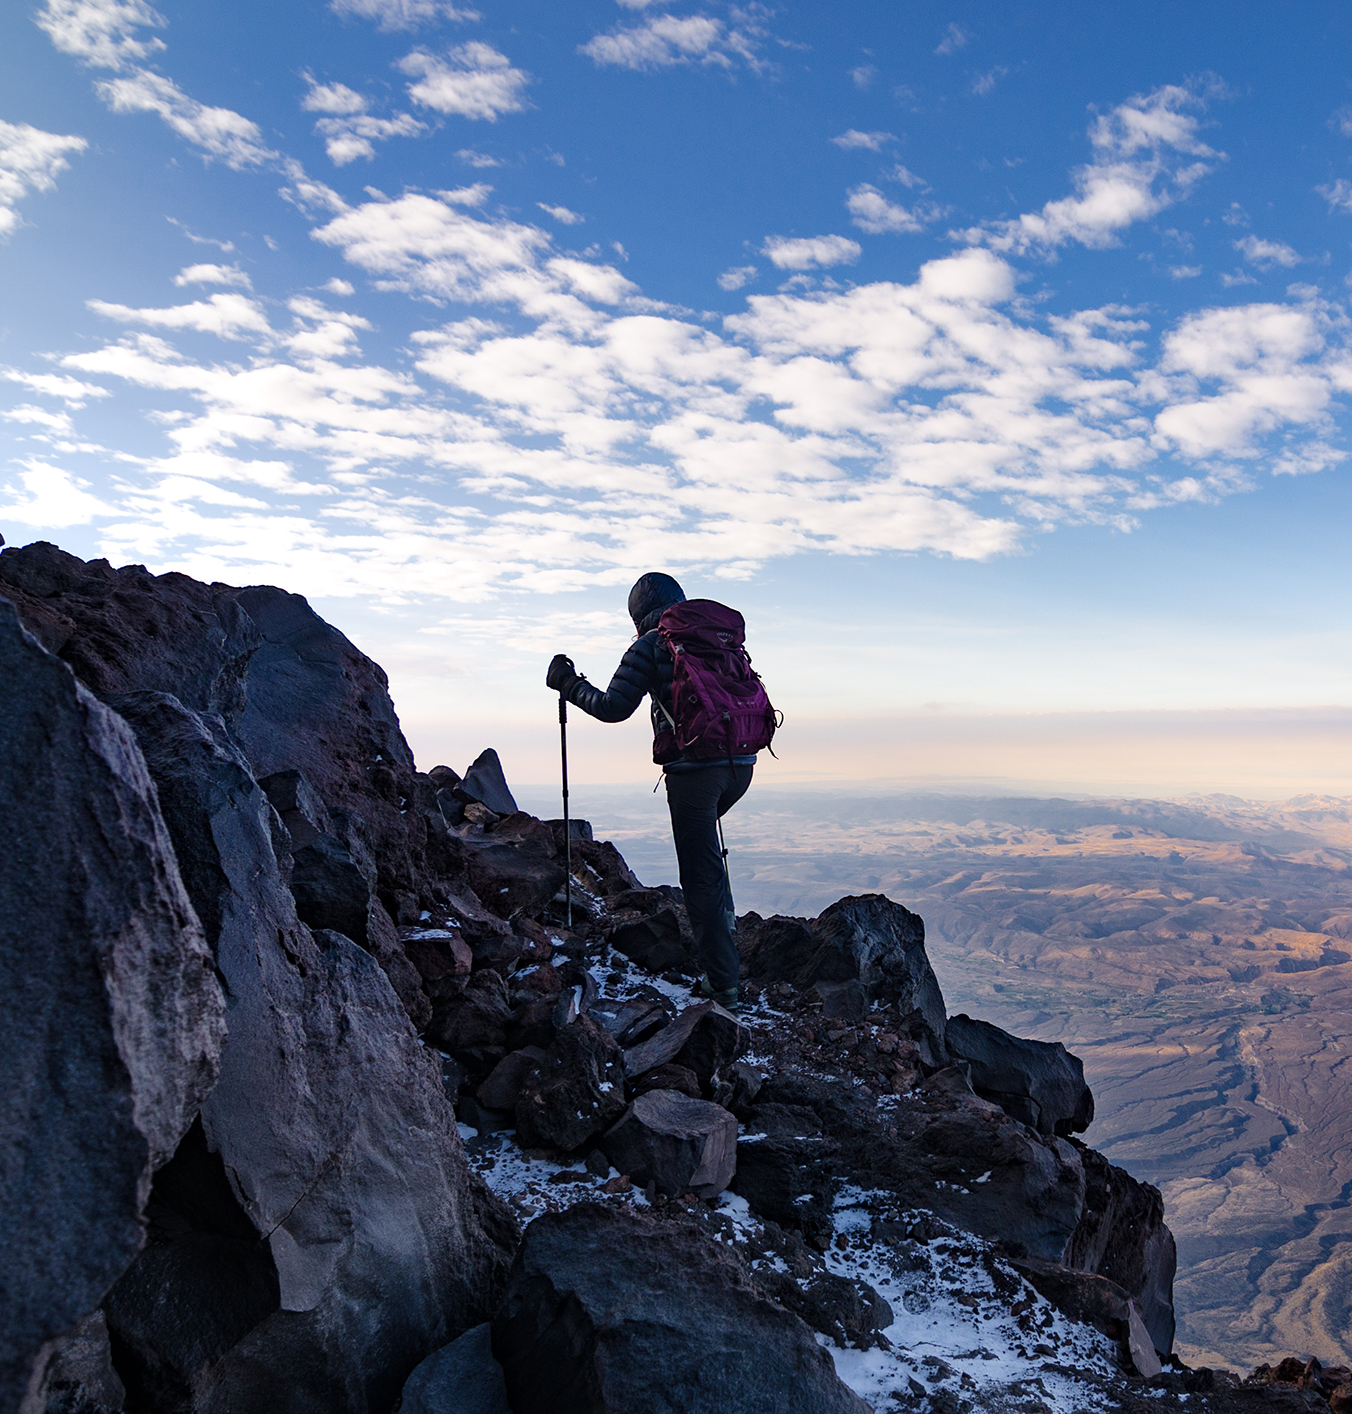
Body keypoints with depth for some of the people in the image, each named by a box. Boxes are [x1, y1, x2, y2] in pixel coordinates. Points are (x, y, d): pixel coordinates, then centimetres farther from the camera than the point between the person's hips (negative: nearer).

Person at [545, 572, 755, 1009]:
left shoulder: (650, 646, -1)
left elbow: (614, 707, -4)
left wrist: (569, 684, 11)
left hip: (693, 768, -6)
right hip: (741, 764, 6)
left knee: (699, 878, 0)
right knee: (703, 832, 35)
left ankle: (722, 982, 2)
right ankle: (722, 913, 25)